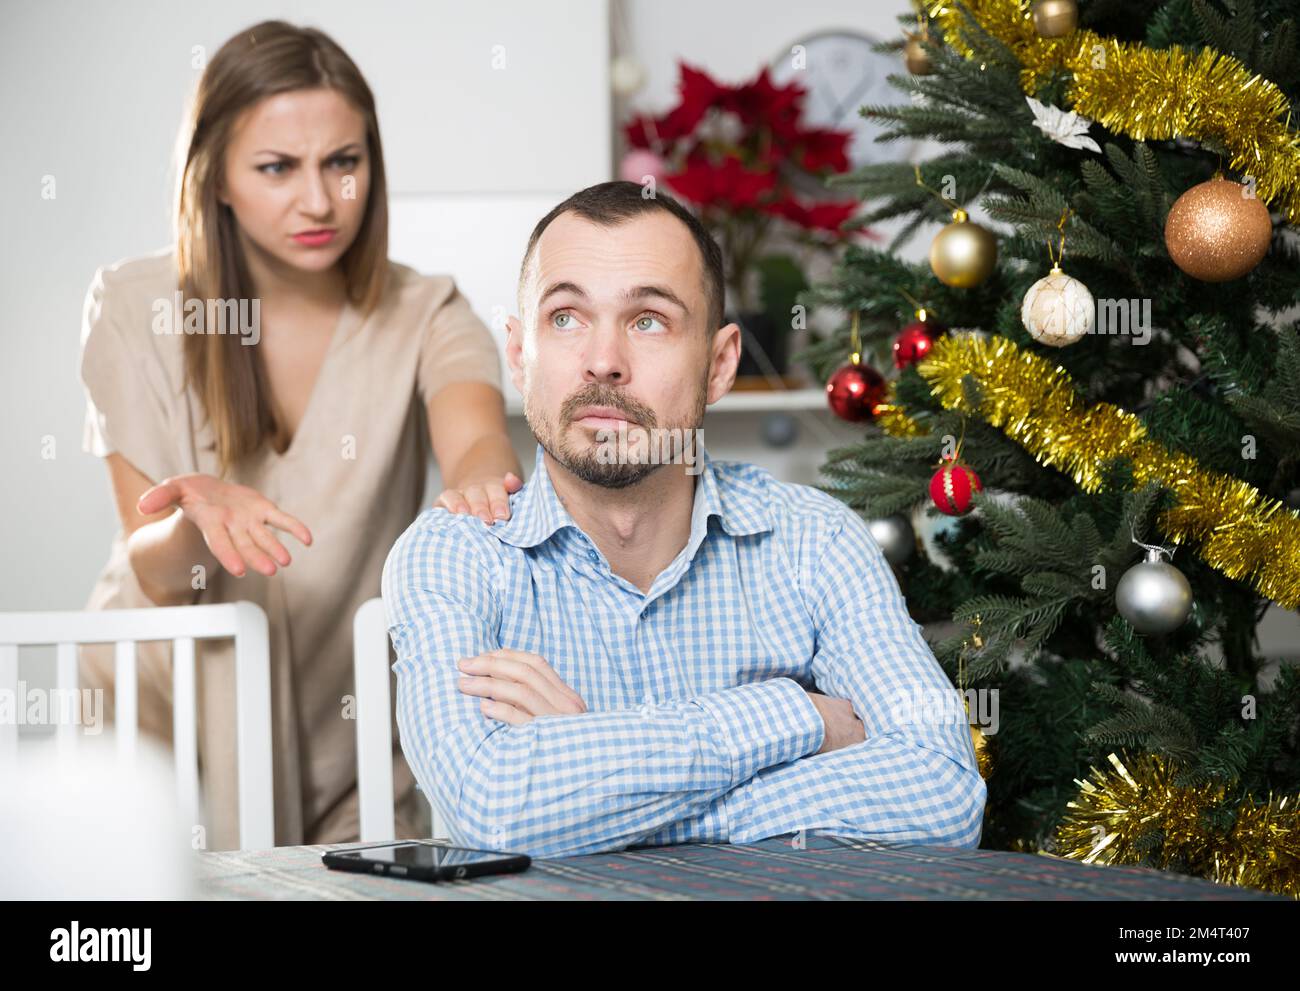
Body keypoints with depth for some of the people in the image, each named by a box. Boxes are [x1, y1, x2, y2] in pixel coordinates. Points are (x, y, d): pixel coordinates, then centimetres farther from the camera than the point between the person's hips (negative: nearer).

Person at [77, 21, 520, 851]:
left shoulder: (426, 318, -1)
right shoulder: (136, 309, -4)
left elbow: (476, 438, -24)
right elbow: (153, 576, -9)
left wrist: (483, 480, -49)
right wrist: (203, 512, -33)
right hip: (161, 724, -1)